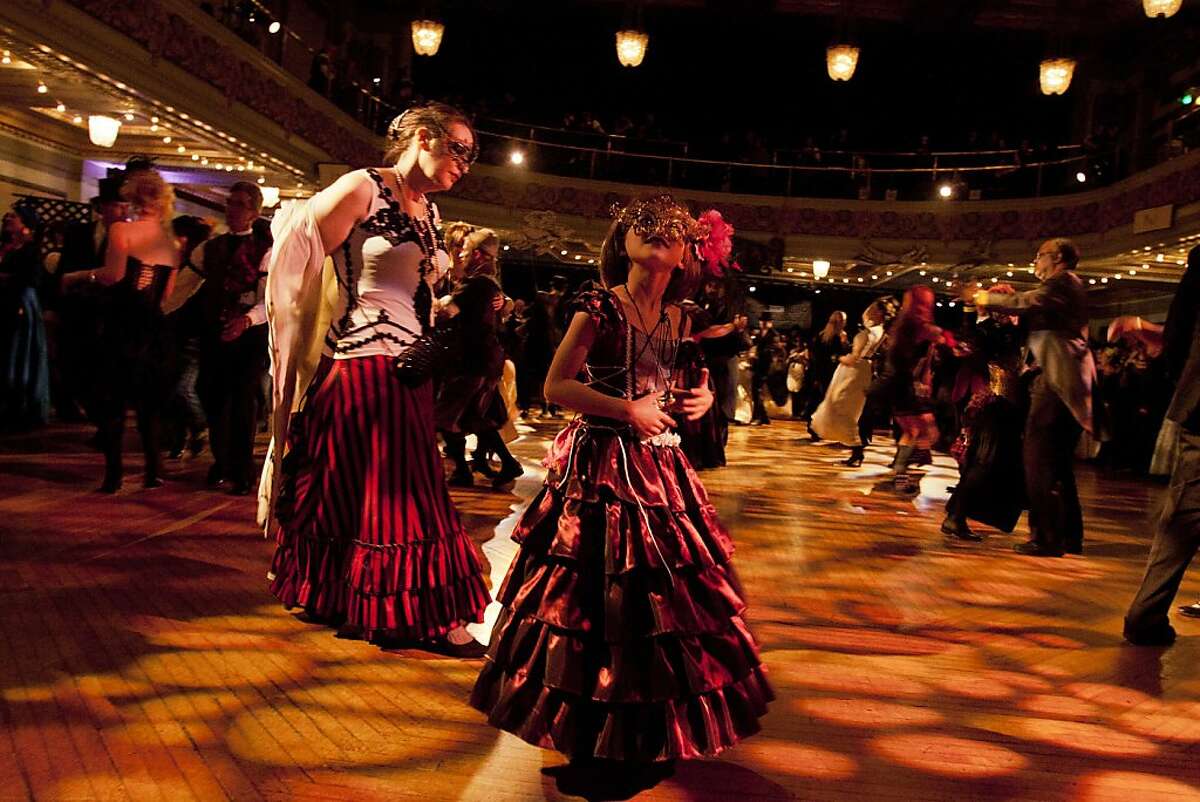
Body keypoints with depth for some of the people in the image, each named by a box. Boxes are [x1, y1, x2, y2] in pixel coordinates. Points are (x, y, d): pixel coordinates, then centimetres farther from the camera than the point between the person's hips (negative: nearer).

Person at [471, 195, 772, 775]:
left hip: (660, 467, 7)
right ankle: (593, 742, 12)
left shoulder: (677, 318, 10)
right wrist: (627, 409, -20)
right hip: (601, 464, -6)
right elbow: (556, 386, -12)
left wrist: (700, 399, 0)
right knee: (600, 596, -3)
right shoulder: (599, 308, -8)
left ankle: (649, 739, 25)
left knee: (665, 597, 9)